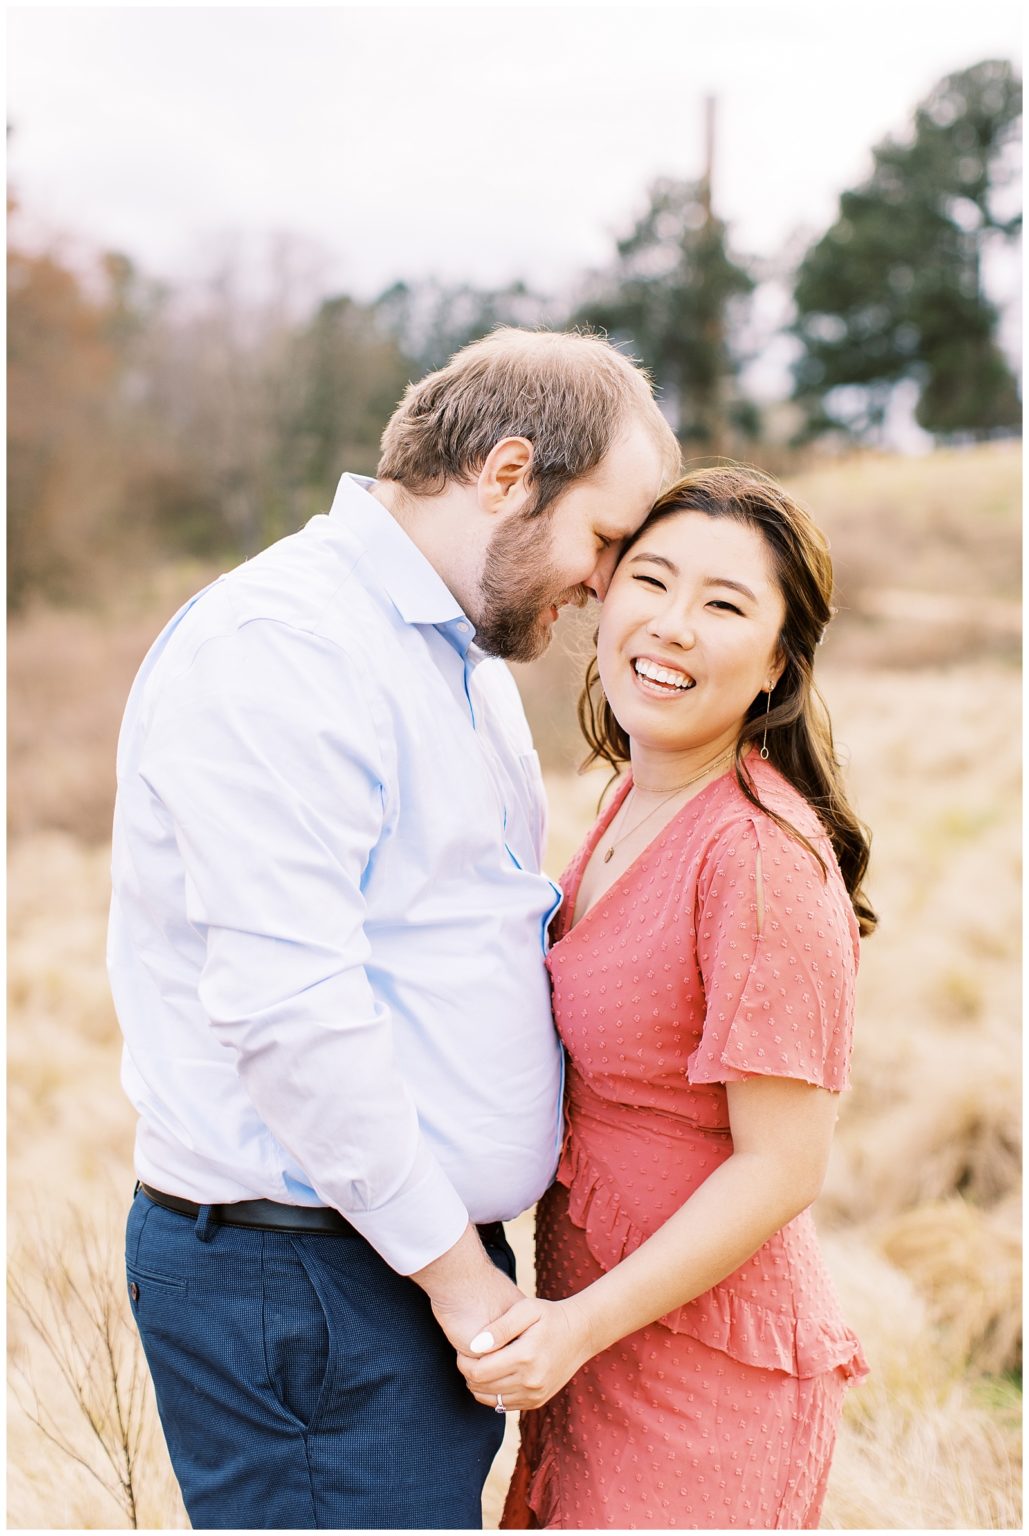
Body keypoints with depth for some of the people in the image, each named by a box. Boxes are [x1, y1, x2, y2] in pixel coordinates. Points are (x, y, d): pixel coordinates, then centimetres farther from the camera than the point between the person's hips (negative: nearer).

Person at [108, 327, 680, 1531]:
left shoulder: (466, 654, 16)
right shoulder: (275, 649, -17)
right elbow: (288, 1007, -23)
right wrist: (458, 1272, -16)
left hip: (430, 1245, 9)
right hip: (298, 1284, -9)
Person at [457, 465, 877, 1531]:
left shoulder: (766, 855, -22)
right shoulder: (634, 805, 3)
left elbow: (782, 1167, -21)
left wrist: (581, 1324, -20)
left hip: (708, 1370, -8)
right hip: (594, 1339, 8)